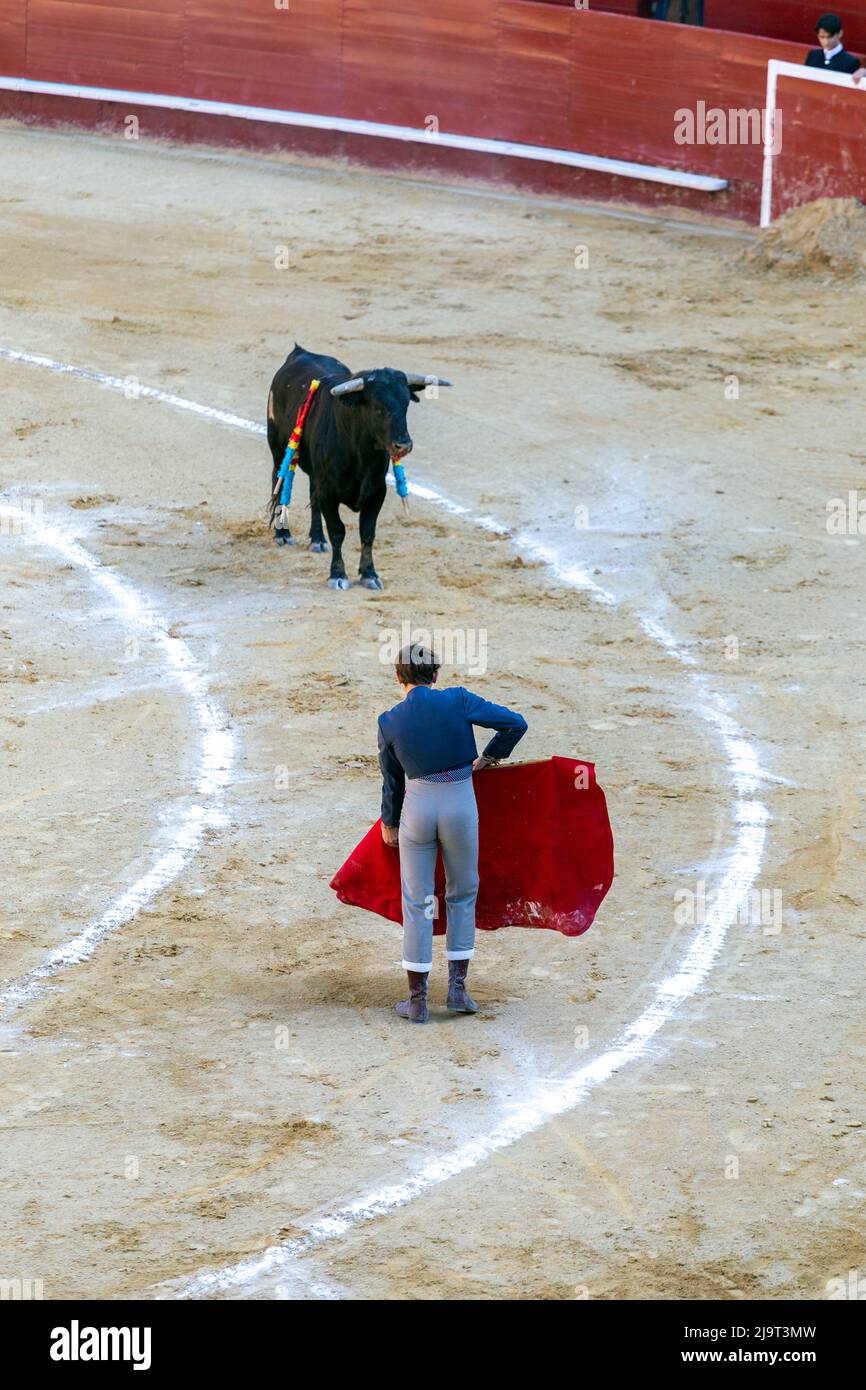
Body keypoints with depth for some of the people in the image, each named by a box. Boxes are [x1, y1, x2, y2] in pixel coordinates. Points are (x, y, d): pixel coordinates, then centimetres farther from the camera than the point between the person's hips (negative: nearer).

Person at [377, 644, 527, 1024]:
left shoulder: (390, 722, -6)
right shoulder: (458, 701, -11)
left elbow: (392, 780, 6)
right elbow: (515, 724, -10)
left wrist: (389, 823, 22)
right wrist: (488, 758, 8)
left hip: (417, 808, 0)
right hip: (461, 808, 0)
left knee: (417, 903, 9)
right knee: (462, 894, 19)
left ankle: (417, 1001, 10)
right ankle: (457, 987, 14)